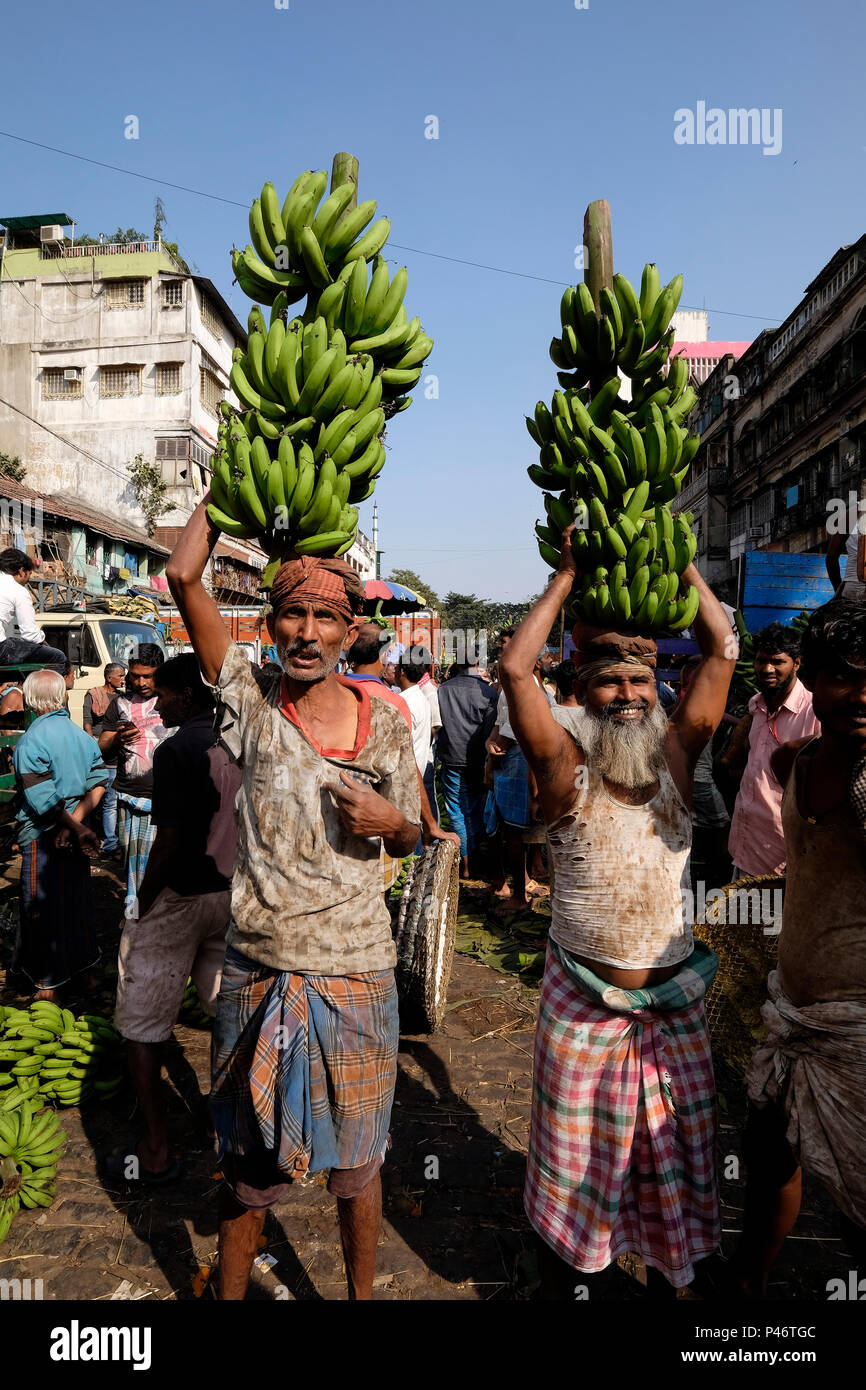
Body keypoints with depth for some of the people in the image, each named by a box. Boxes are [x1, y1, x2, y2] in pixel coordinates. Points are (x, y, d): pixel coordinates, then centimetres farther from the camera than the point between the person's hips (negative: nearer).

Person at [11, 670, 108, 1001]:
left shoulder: (30, 741, -15)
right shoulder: (81, 735, 2)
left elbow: (44, 800, -20)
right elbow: (97, 784, -4)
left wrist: (80, 831, -15)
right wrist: (75, 823, -10)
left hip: (43, 837, -6)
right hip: (74, 833, 6)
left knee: (43, 909, 6)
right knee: (75, 900, 19)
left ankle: (50, 985, 17)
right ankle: (83, 965, 33)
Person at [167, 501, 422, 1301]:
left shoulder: (385, 724, -3)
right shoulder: (252, 706, -5)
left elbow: (410, 839, 9)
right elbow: (185, 577, -10)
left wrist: (391, 822, -14)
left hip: (356, 974, 0)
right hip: (257, 971, 0)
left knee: (356, 1161, 16)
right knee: (250, 1163, 17)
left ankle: (362, 1294, 40)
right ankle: (229, 1292, 41)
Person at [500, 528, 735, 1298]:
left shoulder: (675, 755, -1)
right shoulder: (567, 766, -10)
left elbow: (721, 649, -4)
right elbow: (516, 667, -21)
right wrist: (568, 576, -13)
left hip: (672, 991, 3)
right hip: (583, 995, -2)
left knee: (675, 1148, 16)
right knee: (574, 1150, 14)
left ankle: (666, 1271, 39)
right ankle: (560, 1276, 36)